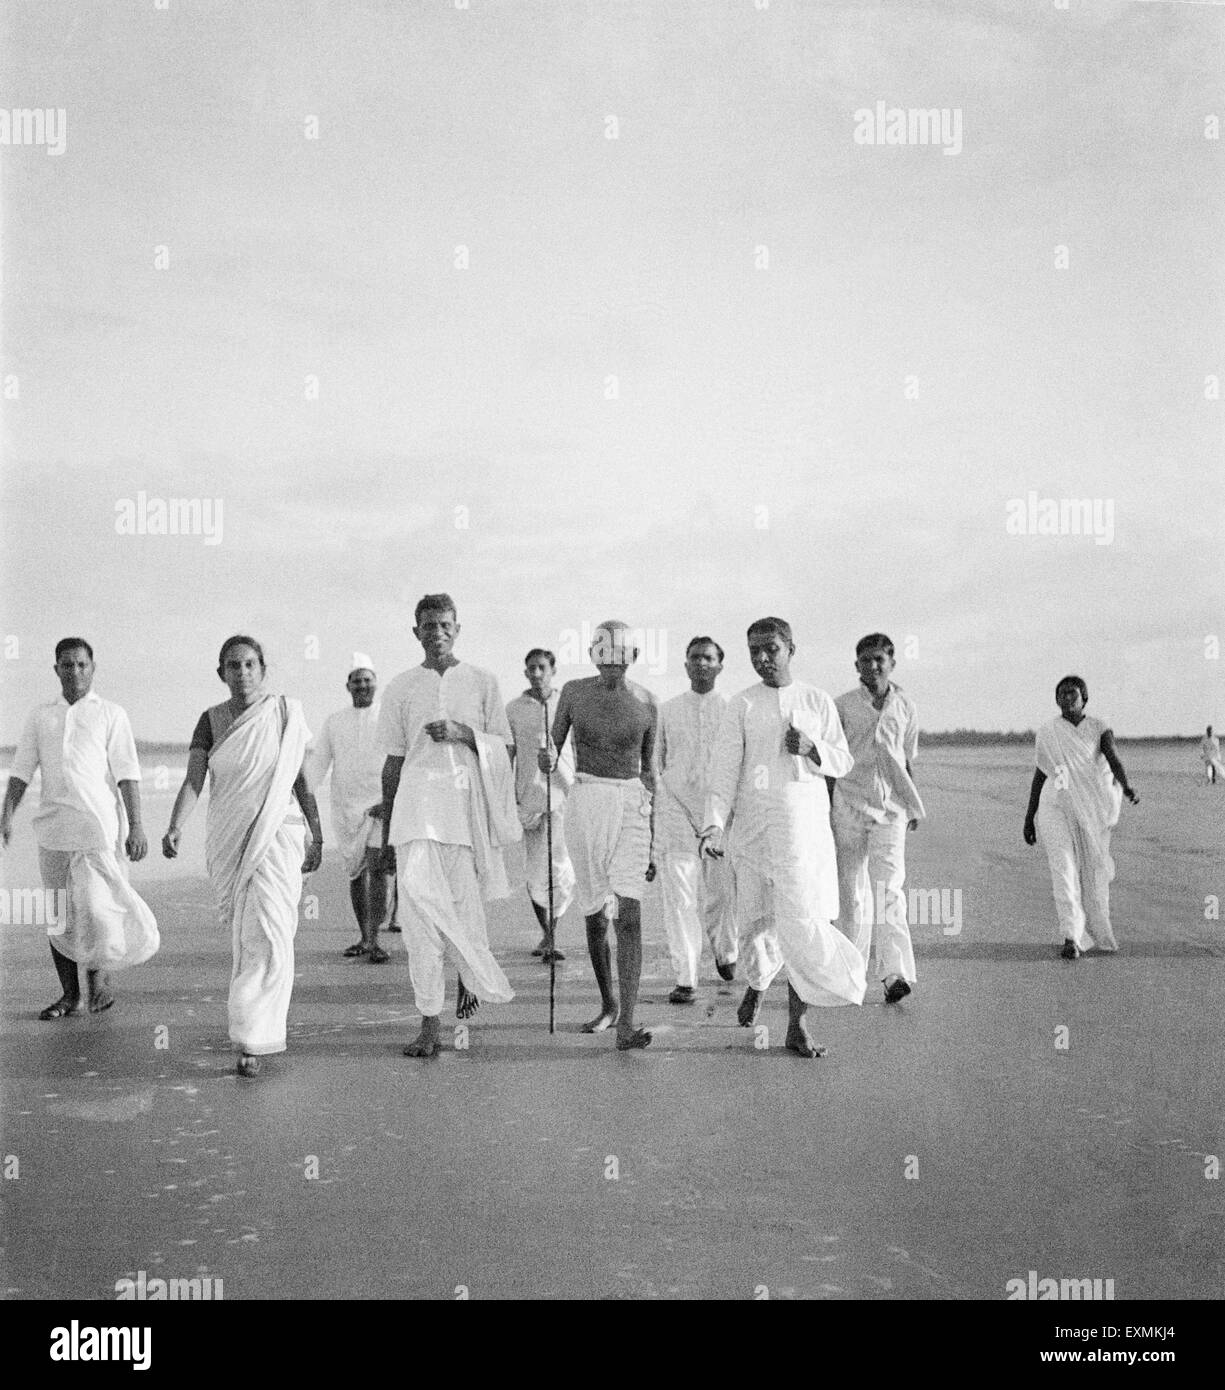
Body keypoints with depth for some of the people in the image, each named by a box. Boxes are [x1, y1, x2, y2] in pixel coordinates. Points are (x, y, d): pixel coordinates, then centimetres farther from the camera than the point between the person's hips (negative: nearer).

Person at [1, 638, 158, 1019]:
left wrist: (136, 825, -8)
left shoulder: (110, 715, 4)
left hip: (98, 823, -4)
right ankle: (70, 995, 15)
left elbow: (127, 774, -1)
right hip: (52, 825, 4)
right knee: (59, 913, 7)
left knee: (95, 905, -11)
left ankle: (99, 973, 13)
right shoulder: (40, 717, 14)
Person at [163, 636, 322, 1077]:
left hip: (277, 834, -3)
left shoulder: (286, 712, -1)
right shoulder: (211, 720, 2)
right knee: (244, 933, 15)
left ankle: (252, 1040, -11)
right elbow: (193, 780, -9)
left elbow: (302, 777, 4)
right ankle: (264, 1015, 38)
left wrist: (317, 835, 5)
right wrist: (175, 828, -25)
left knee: (270, 936, -15)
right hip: (227, 840, 3)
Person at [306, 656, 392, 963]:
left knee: (376, 868, -15)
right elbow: (318, 762, 10)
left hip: (381, 806, -4)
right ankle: (364, 938, 21)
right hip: (345, 808, 4)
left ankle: (373, 940, -15)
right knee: (356, 873, 10)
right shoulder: (334, 722, 13)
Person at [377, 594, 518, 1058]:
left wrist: (463, 733, -9)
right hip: (418, 799, 0)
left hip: (468, 798, 0)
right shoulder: (402, 687, 12)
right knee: (418, 896, -12)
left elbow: (504, 750, 9)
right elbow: (393, 761, 14)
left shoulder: (481, 681, 10)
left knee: (465, 906, 0)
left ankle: (470, 978, 32)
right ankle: (429, 1023, -7)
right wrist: (387, 831, 13)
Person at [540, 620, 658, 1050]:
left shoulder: (647, 704, 1)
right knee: (595, 914, 10)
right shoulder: (574, 692, 1)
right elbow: (550, 759, 7)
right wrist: (547, 758, -20)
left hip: (631, 805, -1)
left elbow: (648, 769, 10)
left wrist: (652, 840, 11)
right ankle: (608, 1004, 31)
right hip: (585, 804, 1)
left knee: (628, 913, -15)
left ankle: (627, 1025, -18)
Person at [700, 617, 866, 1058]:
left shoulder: (818, 702, 6)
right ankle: (758, 981, 40)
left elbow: (843, 762, 10)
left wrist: (812, 749, -11)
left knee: (802, 922, -9)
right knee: (756, 918, 9)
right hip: (753, 826, 0)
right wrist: (713, 825, -15)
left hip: (806, 826, 0)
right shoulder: (742, 706, 2)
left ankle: (797, 1025, -1)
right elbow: (725, 770, -3)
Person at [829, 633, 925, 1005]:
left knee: (889, 886, -12)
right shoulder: (842, 706, 2)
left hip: (890, 806, 0)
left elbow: (907, 760, 16)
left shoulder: (905, 706, 8)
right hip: (849, 801, 0)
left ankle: (896, 973, -17)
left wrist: (912, 806, 19)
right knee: (851, 888, 5)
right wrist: (827, 808, 2)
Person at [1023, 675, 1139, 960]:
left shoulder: (1099, 729, 1)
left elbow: (1114, 761, -15)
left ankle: (1099, 933, 32)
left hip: (1093, 810, 0)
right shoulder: (1047, 733, 6)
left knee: (1095, 874, 8)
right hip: (1057, 808, 0)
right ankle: (1071, 938, -21)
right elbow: (1039, 776, 11)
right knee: (1063, 868, -16)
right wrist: (1029, 817, 10)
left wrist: (1127, 788, -36)